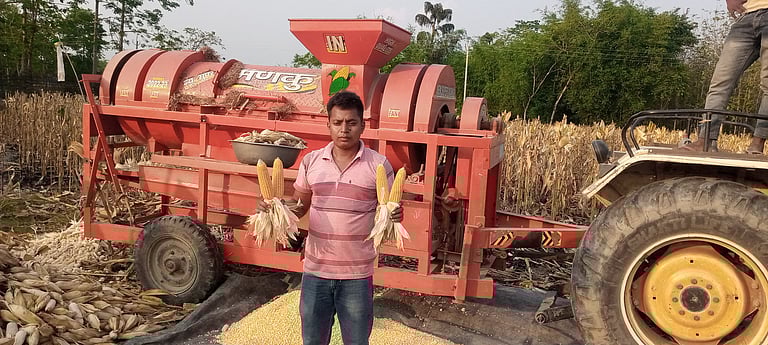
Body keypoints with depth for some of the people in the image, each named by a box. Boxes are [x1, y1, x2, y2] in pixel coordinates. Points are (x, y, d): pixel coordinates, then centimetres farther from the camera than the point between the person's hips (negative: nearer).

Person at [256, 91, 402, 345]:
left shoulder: (378, 165, -7)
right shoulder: (311, 161, 1)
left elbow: (388, 212, -1)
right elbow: (297, 207, 9)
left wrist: (395, 216, -24)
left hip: (357, 275, -2)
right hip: (315, 270, 3)